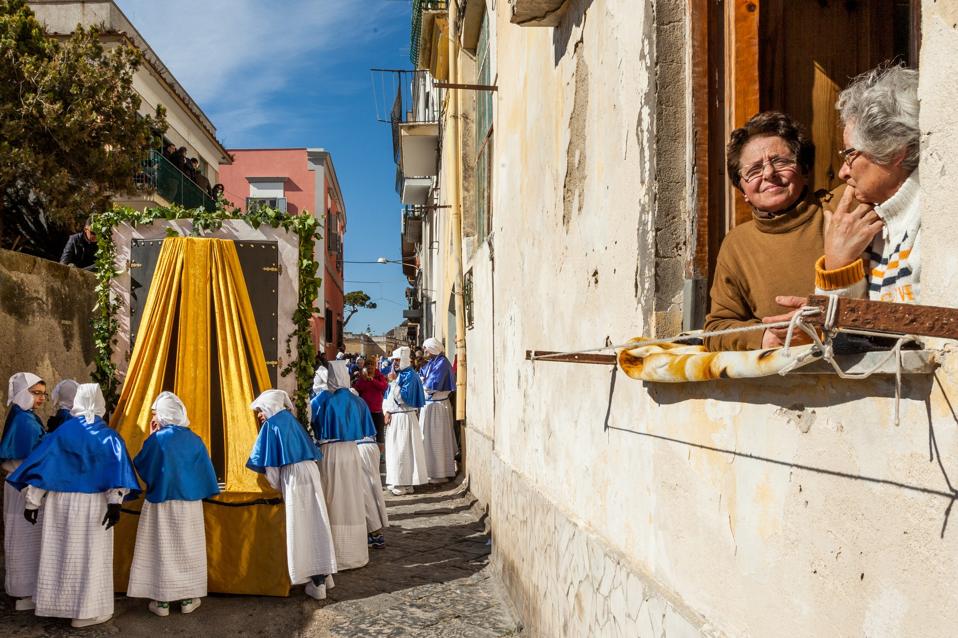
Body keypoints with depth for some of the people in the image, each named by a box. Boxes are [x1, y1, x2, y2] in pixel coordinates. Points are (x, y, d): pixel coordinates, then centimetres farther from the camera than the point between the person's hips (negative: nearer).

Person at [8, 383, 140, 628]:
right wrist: (115, 502, -20)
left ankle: (58, 604, 25)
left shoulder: (61, 432, 1)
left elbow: (41, 465, -3)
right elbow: (118, 469, -16)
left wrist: (32, 501, 1)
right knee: (90, 556, 6)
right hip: (93, 505, -2)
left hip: (61, 502, 2)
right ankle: (85, 611, 9)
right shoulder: (109, 436, -3)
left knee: (60, 552, 16)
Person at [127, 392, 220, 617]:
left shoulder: (156, 439, -12)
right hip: (190, 505, 2)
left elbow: (140, 465, -1)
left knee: (161, 549, 7)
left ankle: (161, 601, 11)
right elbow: (205, 474, 1)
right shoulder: (195, 441, -4)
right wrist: (198, 494, 15)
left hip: (160, 504, -2)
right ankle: (188, 599, 18)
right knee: (187, 548, 12)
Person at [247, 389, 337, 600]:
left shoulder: (271, 425, -2)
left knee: (301, 527, -1)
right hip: (311, 471, 7)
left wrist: (276, 485, 9)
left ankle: (317, 583, 1)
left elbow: (270, 462, -4)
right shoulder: (291, 420, 19)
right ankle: (325, 574, 19)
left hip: (292, 476, -7)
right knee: (316, 521, 12)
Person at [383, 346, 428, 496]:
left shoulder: (410, 376, -11)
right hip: (393, 417, 8)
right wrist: (387, 412, 1)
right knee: (393, 449, 11)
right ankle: (397, 482, 18)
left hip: (405, 417, -8)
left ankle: (405, 484, -1)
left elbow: (402, 397, -20)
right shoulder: (397, 374, 13)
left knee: (403, 449, -6)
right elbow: (387, 395, 14)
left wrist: (393, 382, -19)